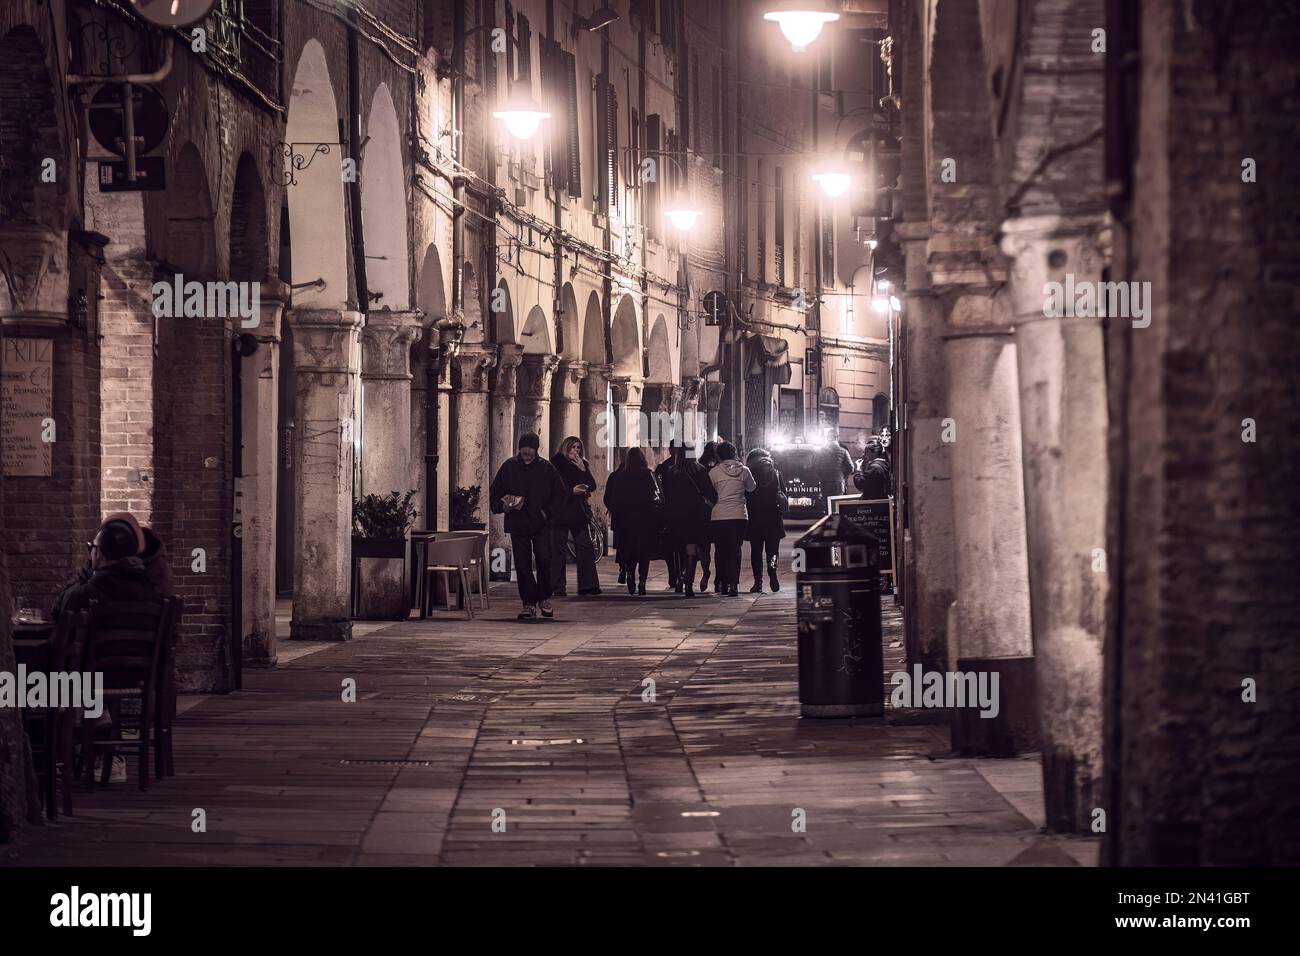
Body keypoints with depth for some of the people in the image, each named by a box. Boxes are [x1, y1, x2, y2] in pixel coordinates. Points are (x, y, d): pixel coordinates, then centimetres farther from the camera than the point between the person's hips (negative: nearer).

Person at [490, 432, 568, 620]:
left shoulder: (546, 468, 2)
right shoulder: (509, 467, 4)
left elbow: (560, 493, 8)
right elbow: (494, 492, 10)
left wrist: (547, 511, -4)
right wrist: (502, 506, -10)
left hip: (541, 524, -1)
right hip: (517, 524, 1)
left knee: (544, 560, -12)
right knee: (522, 565, 0)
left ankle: (544, 599, 6)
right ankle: (529, 604, 7)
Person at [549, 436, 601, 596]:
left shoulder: (582, 465, 13)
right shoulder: (556, 464, -1)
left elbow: (592, 487, 5)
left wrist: (583, 470, -7)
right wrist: (572, 491, -19)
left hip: (579, 513, 4)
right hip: (560, 513, -4)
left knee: (585, 547, -2)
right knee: (557, 550, -2)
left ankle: (588, 585, 0)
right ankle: (557, 588, 2)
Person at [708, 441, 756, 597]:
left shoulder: (714, 472, -3)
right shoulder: (743, 470, 1)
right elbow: (752, 488, 16)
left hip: (718, 517, -1)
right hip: (739, 516, 1)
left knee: (720, 551, 11)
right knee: (735, 551, 2)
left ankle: (723, 584, 14)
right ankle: (733, 584, -9)